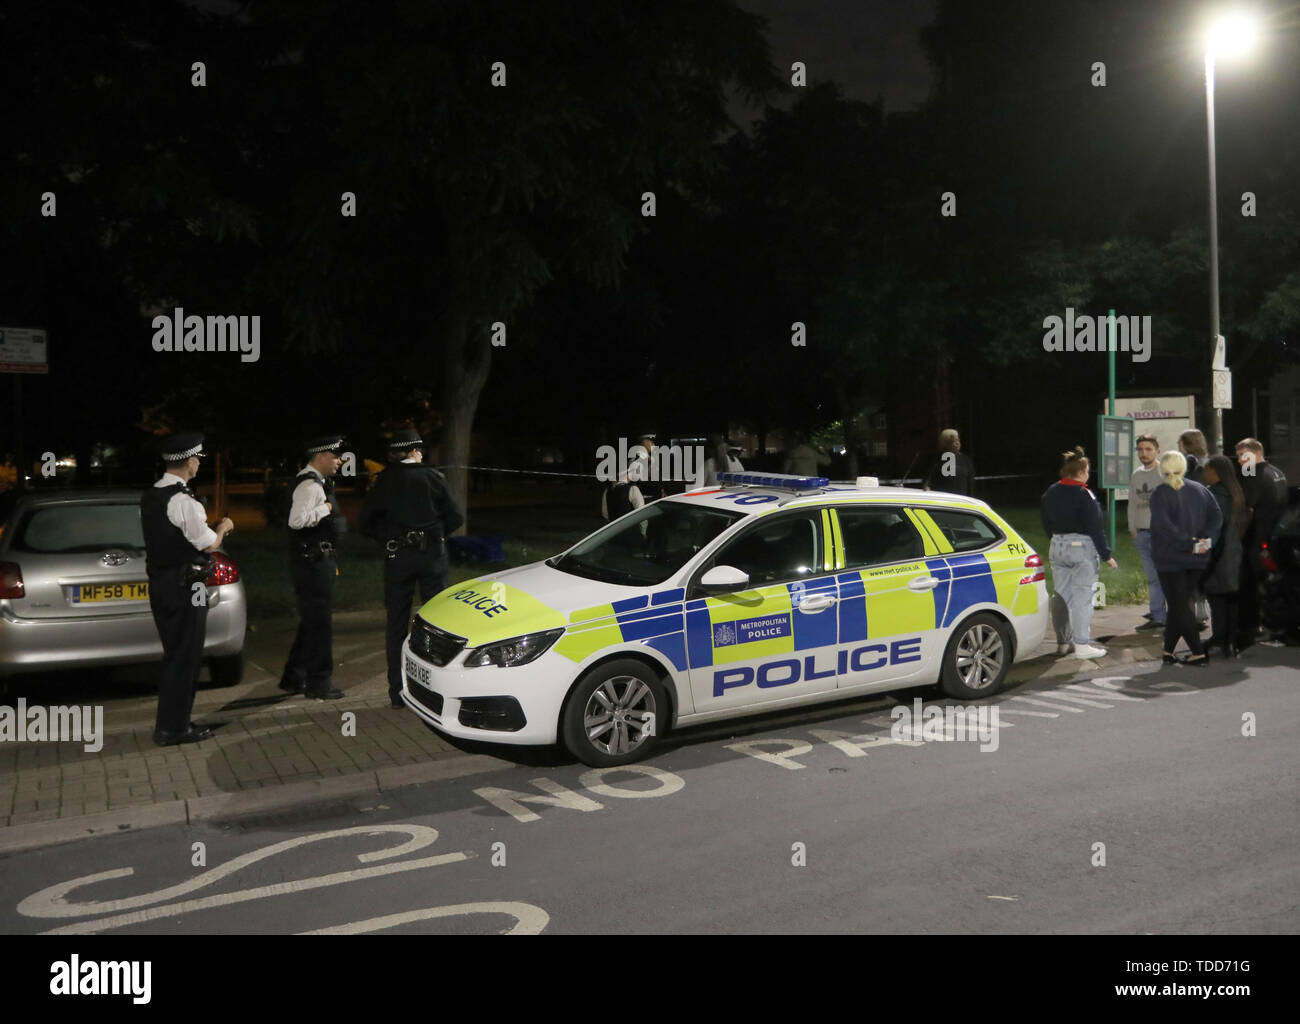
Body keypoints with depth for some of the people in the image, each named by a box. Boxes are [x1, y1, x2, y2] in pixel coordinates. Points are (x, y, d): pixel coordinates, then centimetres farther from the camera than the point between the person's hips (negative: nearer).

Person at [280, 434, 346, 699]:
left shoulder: (317, 482, 15)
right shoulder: (310, 484, -17)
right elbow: (297, 520, -31)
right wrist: (326, 508, -21)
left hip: (317, 560, 11)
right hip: (313, 561, -11)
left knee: (311, 621, 17)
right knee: (319, 623, -3)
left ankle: (293, 678, 27)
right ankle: (319, 684, 4)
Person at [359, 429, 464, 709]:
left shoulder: (386, 480, 0)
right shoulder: (432, 476, -1)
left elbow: (365, 523, 0)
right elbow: (455, 517, -2)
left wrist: (389, 539, 12)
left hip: (397, 557, 1)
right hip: (432, 554, 0)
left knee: (397, 624, 8)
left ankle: (398, 691, 9)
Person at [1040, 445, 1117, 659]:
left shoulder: (1050, 493, 6)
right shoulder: (1083, 495, -14)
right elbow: (1095, 527, -14)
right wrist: (1106, 554, -9)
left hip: (1057, 546, 7)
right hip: (1082, 546, -7)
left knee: (1060, 594, 12)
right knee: (1082, 596, -3)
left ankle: (1063, 642, 19)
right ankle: (1082, 645, -3)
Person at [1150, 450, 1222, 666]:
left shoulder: (1160, 494, -10)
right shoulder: (1200, 490, 8)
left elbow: (1164, 526, -22)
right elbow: (1217, 516, -1)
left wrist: (1189, 543, -17)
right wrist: (1205, 539, -7)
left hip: (1171, 559, -5)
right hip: (1197, 560, 5)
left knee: (1179, 606, 0)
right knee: (1179, 604, 13)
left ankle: (1198, 653, -5)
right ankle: (1168, 650, 15)